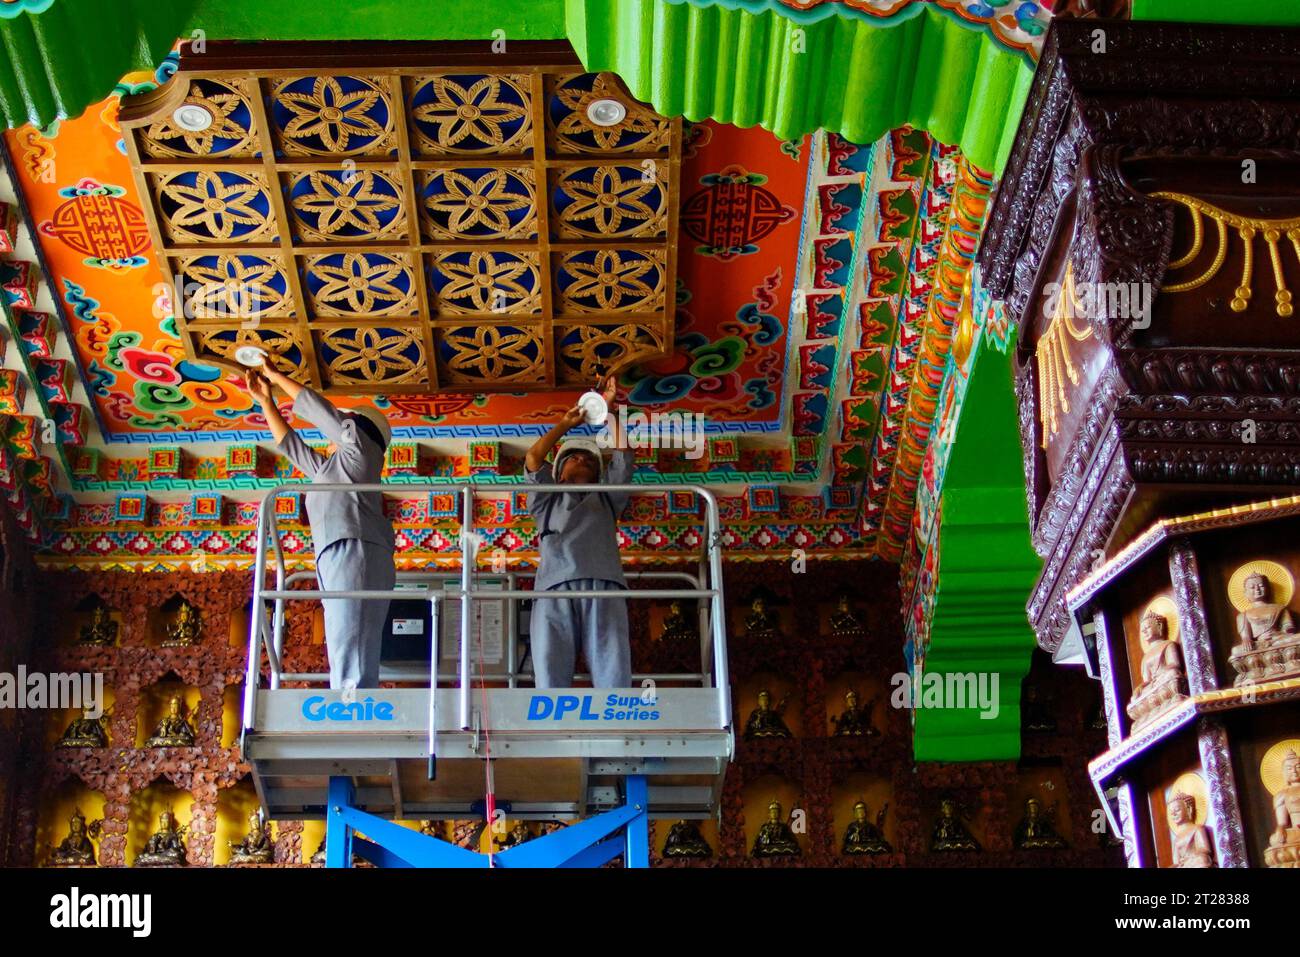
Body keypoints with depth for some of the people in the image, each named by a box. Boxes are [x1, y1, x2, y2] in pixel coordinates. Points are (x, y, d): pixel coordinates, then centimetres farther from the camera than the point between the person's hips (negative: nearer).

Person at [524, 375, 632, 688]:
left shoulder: (605, 498, 35)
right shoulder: (547, 501, 33)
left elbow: (622, 455, 26)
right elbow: (533, 459, 21)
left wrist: (606, 409, 32)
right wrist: (566, 423, 31)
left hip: (603, 586, 0)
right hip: (555, 589, 0)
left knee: (614, 674, -18)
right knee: (550, 675, -17)